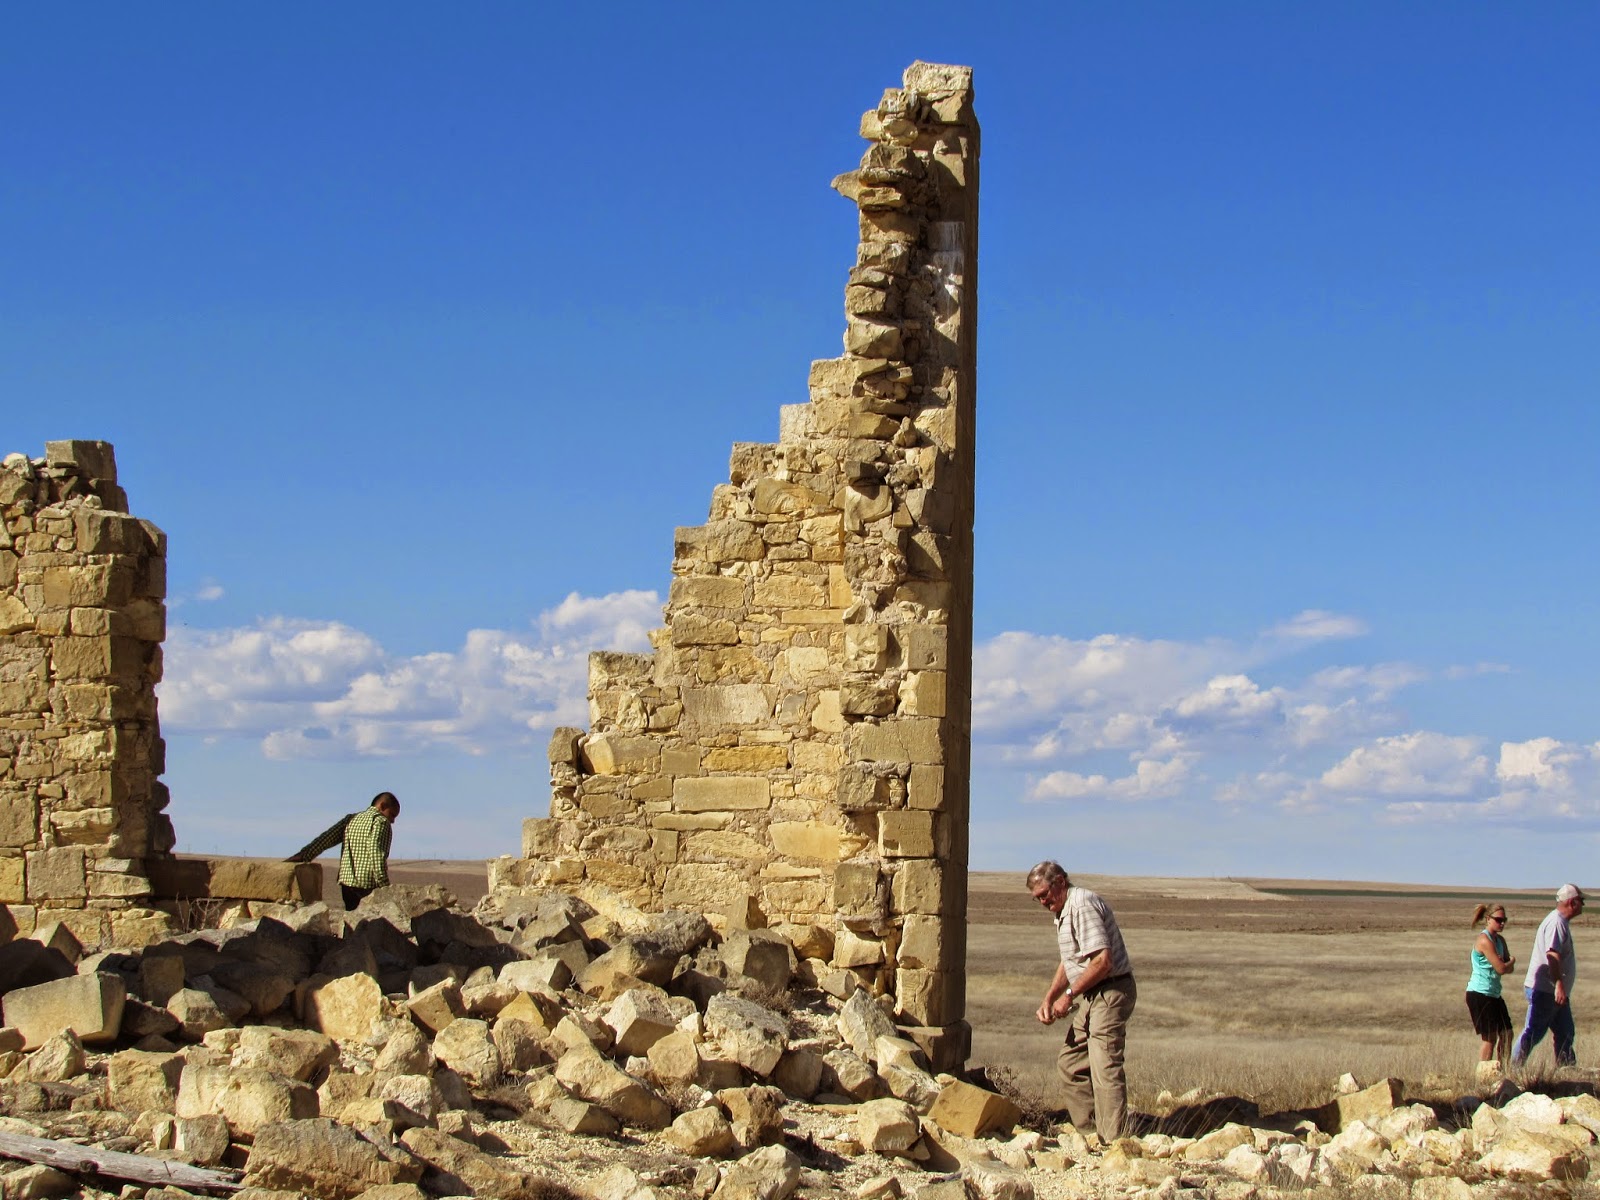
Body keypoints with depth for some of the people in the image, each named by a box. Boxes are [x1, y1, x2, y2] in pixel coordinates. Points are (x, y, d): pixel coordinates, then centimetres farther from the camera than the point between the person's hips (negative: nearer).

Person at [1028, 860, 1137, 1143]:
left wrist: (1069, 994, -16)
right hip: (1092, 997, 11)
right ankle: (1084, 1130, 18)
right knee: (1070, 1062, 13)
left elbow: (1102, 961, -24)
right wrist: (1049, 999, 14)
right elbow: (1070, 961, 27)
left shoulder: (1082, 904, -17)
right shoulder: (1063, 911, 17)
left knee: (1105, 1069, -12)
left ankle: (1113, 1143, -11)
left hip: (1110, 991, -11)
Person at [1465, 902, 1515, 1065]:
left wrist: (1506, 964, -13)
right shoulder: (1485, 940, -18)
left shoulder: (1500, 940, 11)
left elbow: (1509, 969, 9)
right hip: (1479, 994, -9)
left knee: (1506, 1034, 10)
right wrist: (1512, 961, 0)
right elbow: (1501, 969, -21)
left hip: (1494, 994, 9)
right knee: (1490, 1038, -6)